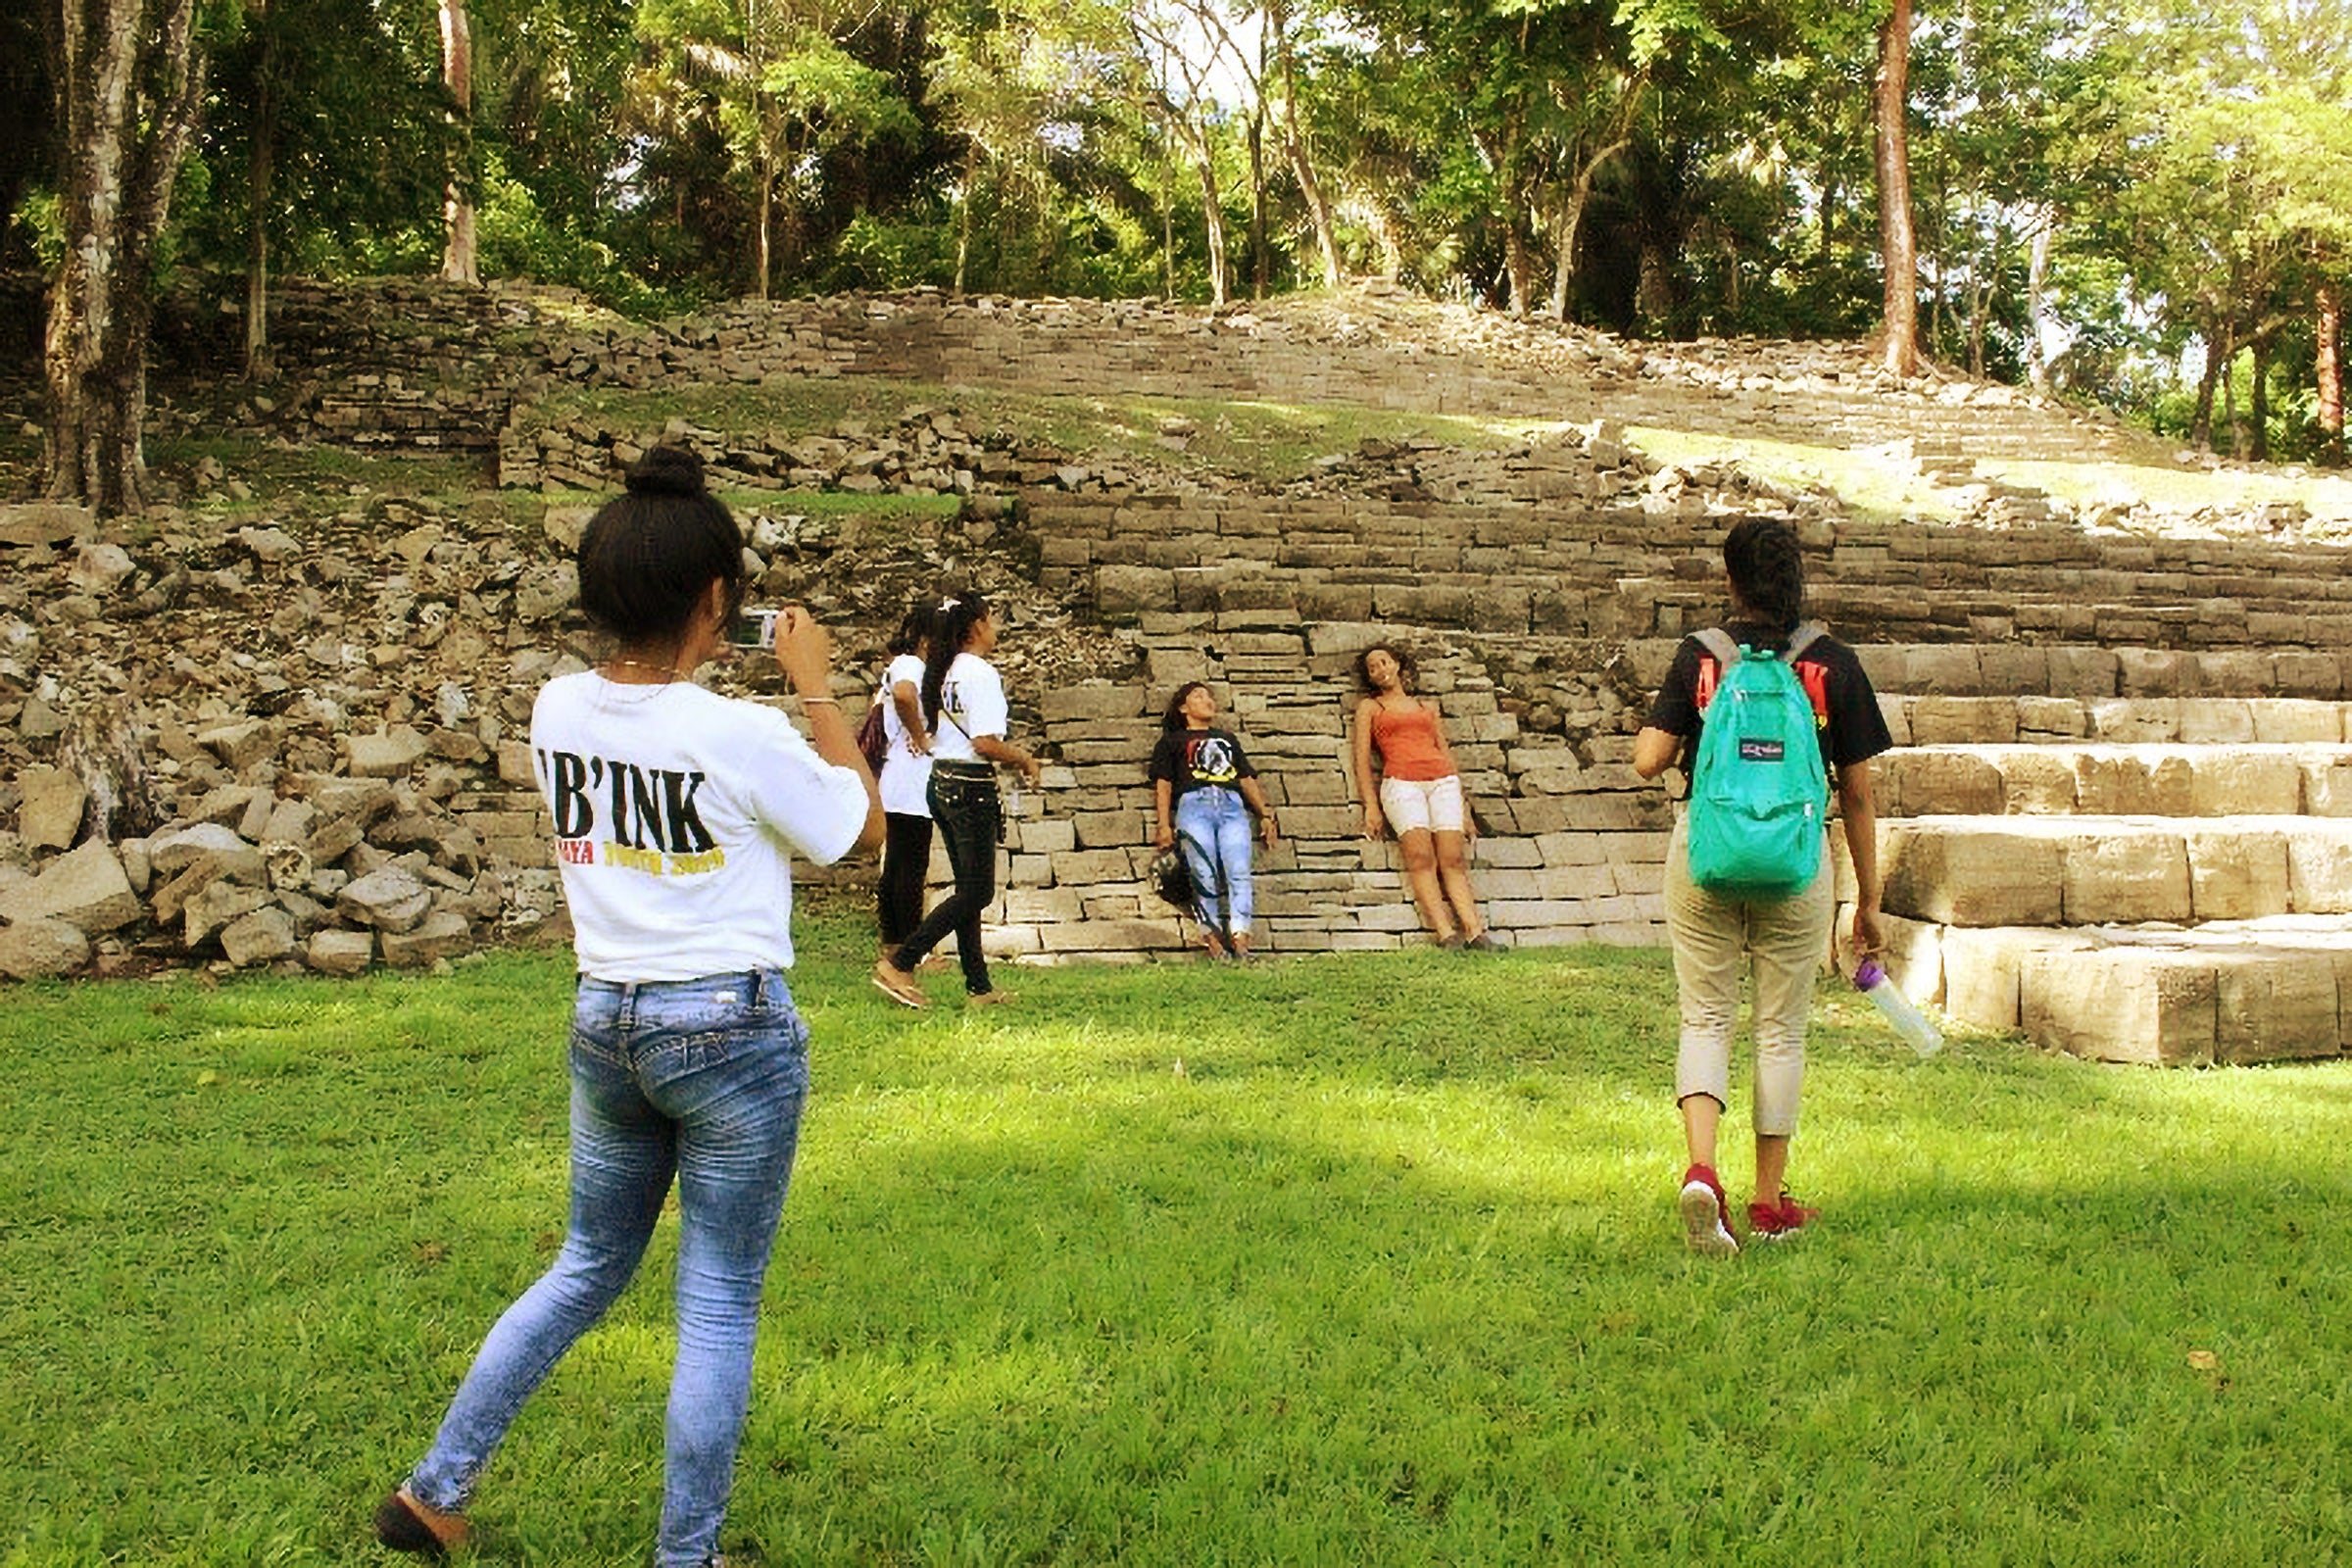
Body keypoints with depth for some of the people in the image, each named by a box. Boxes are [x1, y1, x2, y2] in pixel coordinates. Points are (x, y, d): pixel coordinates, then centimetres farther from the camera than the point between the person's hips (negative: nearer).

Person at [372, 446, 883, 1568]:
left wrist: (690, 665, 15)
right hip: (731, 1033, -6)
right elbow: (860, 827, -2)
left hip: (603, 1022, 6)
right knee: (718, 1307, 7)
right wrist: (816, 688, 2)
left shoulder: (558, 709, -2)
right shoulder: (741, 734, -18)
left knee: (587, 1268, 23)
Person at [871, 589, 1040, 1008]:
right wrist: (1024, 760, -5)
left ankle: (978, 986, 15)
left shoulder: (943, 671, 11)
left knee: (969, 888, 12)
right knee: (977, 892, -3)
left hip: (942, 783, 9)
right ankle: (899, 964, -7)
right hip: (972, 787, -9)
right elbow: (986, 743, -23)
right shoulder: (980, 673, -15)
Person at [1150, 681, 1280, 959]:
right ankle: (1213, 939, -16)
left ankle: (1240, 941, -26)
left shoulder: (1227, 738, 34)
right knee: (1205, 876, -16)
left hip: (1232, 806, 2)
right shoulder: (1173, 741, 23)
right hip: (1194, 804, -2)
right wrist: (1164, 825, 0)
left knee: (1238, 872, -18)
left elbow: (1247, 779, 27)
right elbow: (1163, 784, 14)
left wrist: (1265, 814, 14)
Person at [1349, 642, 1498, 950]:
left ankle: (1475, 931, -24)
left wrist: (1463, 805, 16)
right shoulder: (1370, 707, 19)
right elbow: (1362, 758, 10)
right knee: (1420, 857, -22)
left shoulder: (1427, 707, 27)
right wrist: (1371, 806, -3)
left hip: (1443, 780, 2)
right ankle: (1445, 933, -31)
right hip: (1401, 783, -2)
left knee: (1452, 858, -13)